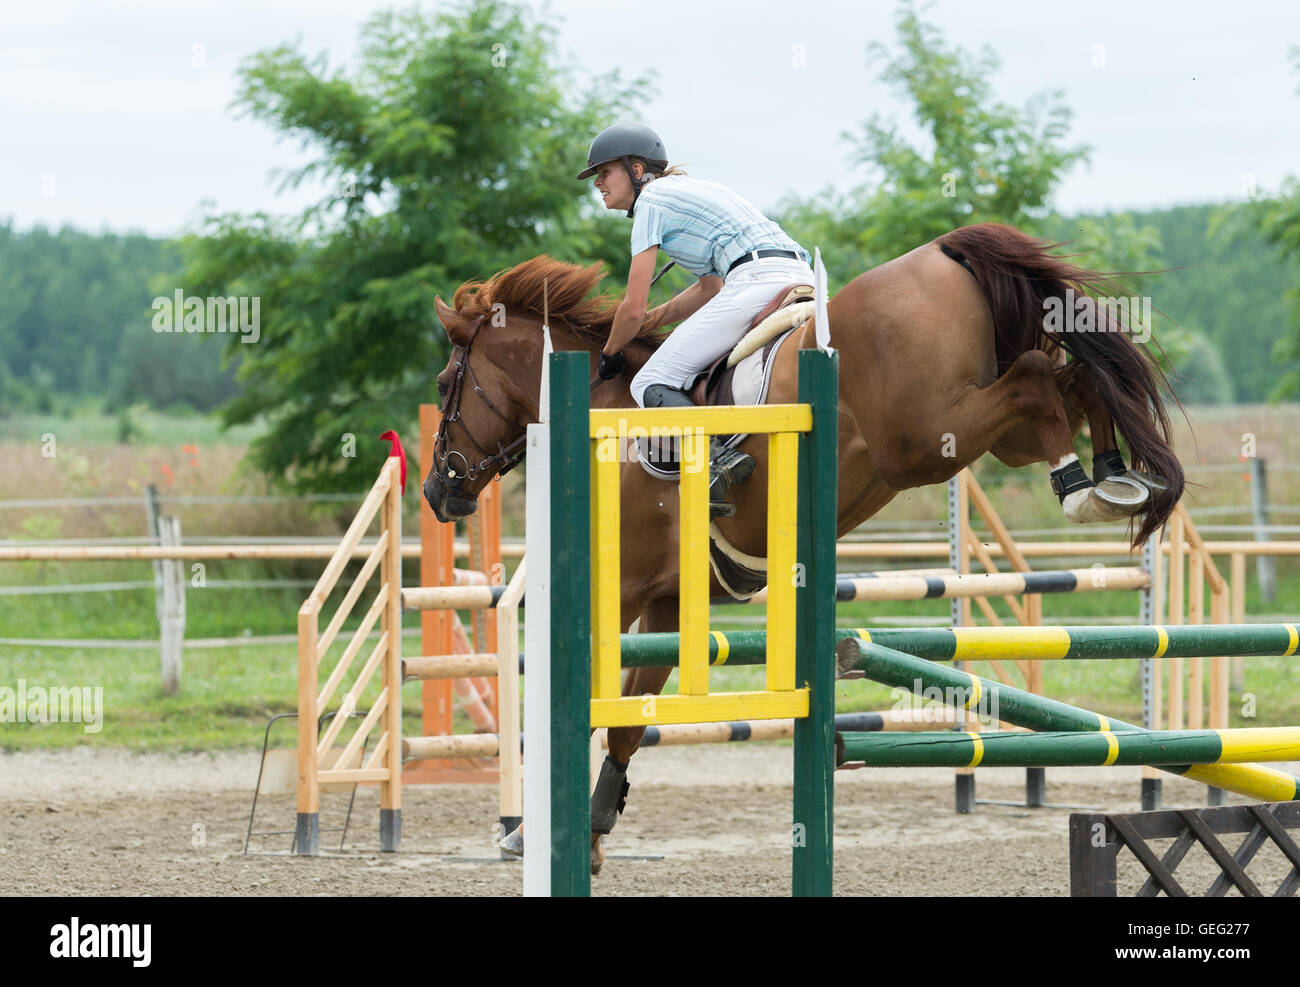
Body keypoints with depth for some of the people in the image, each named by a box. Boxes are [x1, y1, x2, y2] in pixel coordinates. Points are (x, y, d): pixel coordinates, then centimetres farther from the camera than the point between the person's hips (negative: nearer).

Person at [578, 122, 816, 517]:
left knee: (651, 384, -9)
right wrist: (653, 320, 29)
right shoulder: (687, 189, 29)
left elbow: (633, 309, 0)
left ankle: (717, 458, -33)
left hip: (758, 281, -9)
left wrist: (610, 354, 17)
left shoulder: (651, 201, 2)